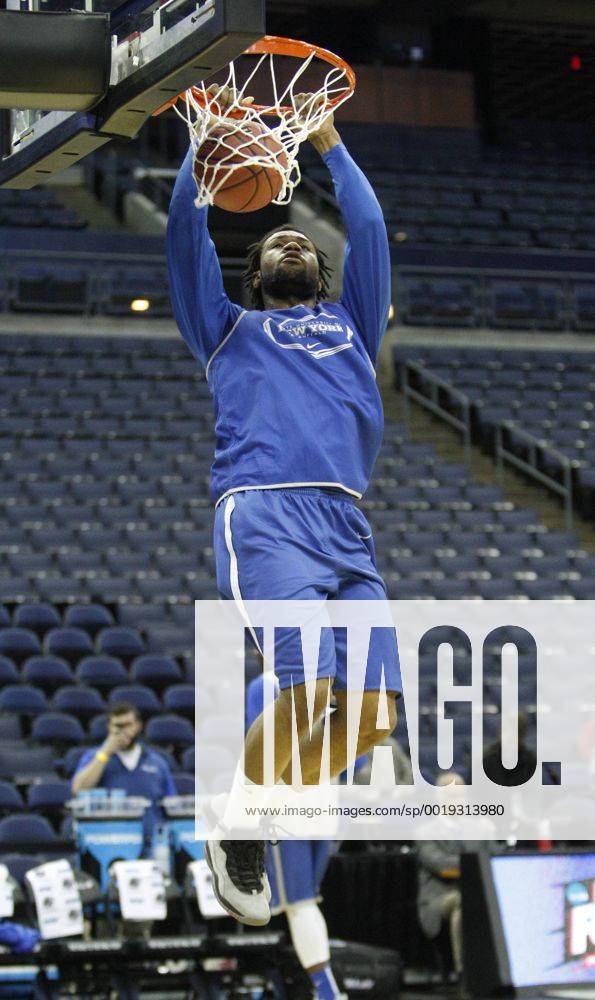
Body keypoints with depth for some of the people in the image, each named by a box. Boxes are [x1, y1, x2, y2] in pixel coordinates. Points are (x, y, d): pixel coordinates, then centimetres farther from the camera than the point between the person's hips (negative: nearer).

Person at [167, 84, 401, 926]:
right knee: (311, 690, -27)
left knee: (371, 715, -13)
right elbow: (186, 232, 21)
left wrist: (329, 144, 36)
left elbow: (369, 229, 30)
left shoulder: (351, 324, 34)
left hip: (349, 530, 4)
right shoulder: (230, 329, 27)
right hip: (265, 512, -4)